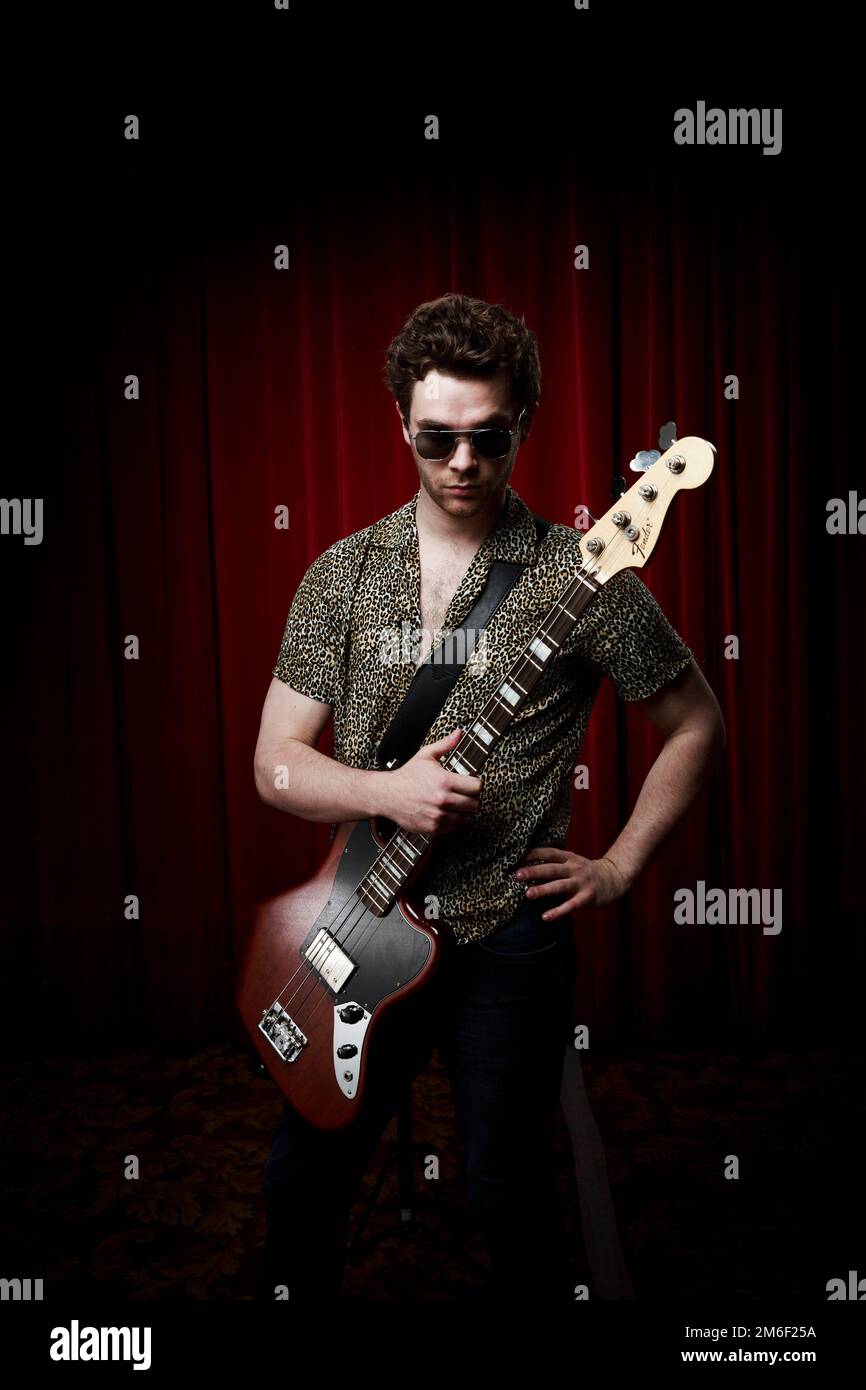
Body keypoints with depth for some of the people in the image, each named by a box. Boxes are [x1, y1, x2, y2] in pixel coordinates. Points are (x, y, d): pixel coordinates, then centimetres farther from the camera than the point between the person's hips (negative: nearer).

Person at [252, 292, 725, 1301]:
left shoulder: (582, 577, -7)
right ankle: (296, 1291, 44)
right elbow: (275, 761, 1)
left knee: (506, 1198, 11)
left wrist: (618, 866, -3)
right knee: (301, 1179, 16)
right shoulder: (343, 574, 2)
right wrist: (386, 791, -17)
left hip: (510, 935, -3)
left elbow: (696, 726, 3)